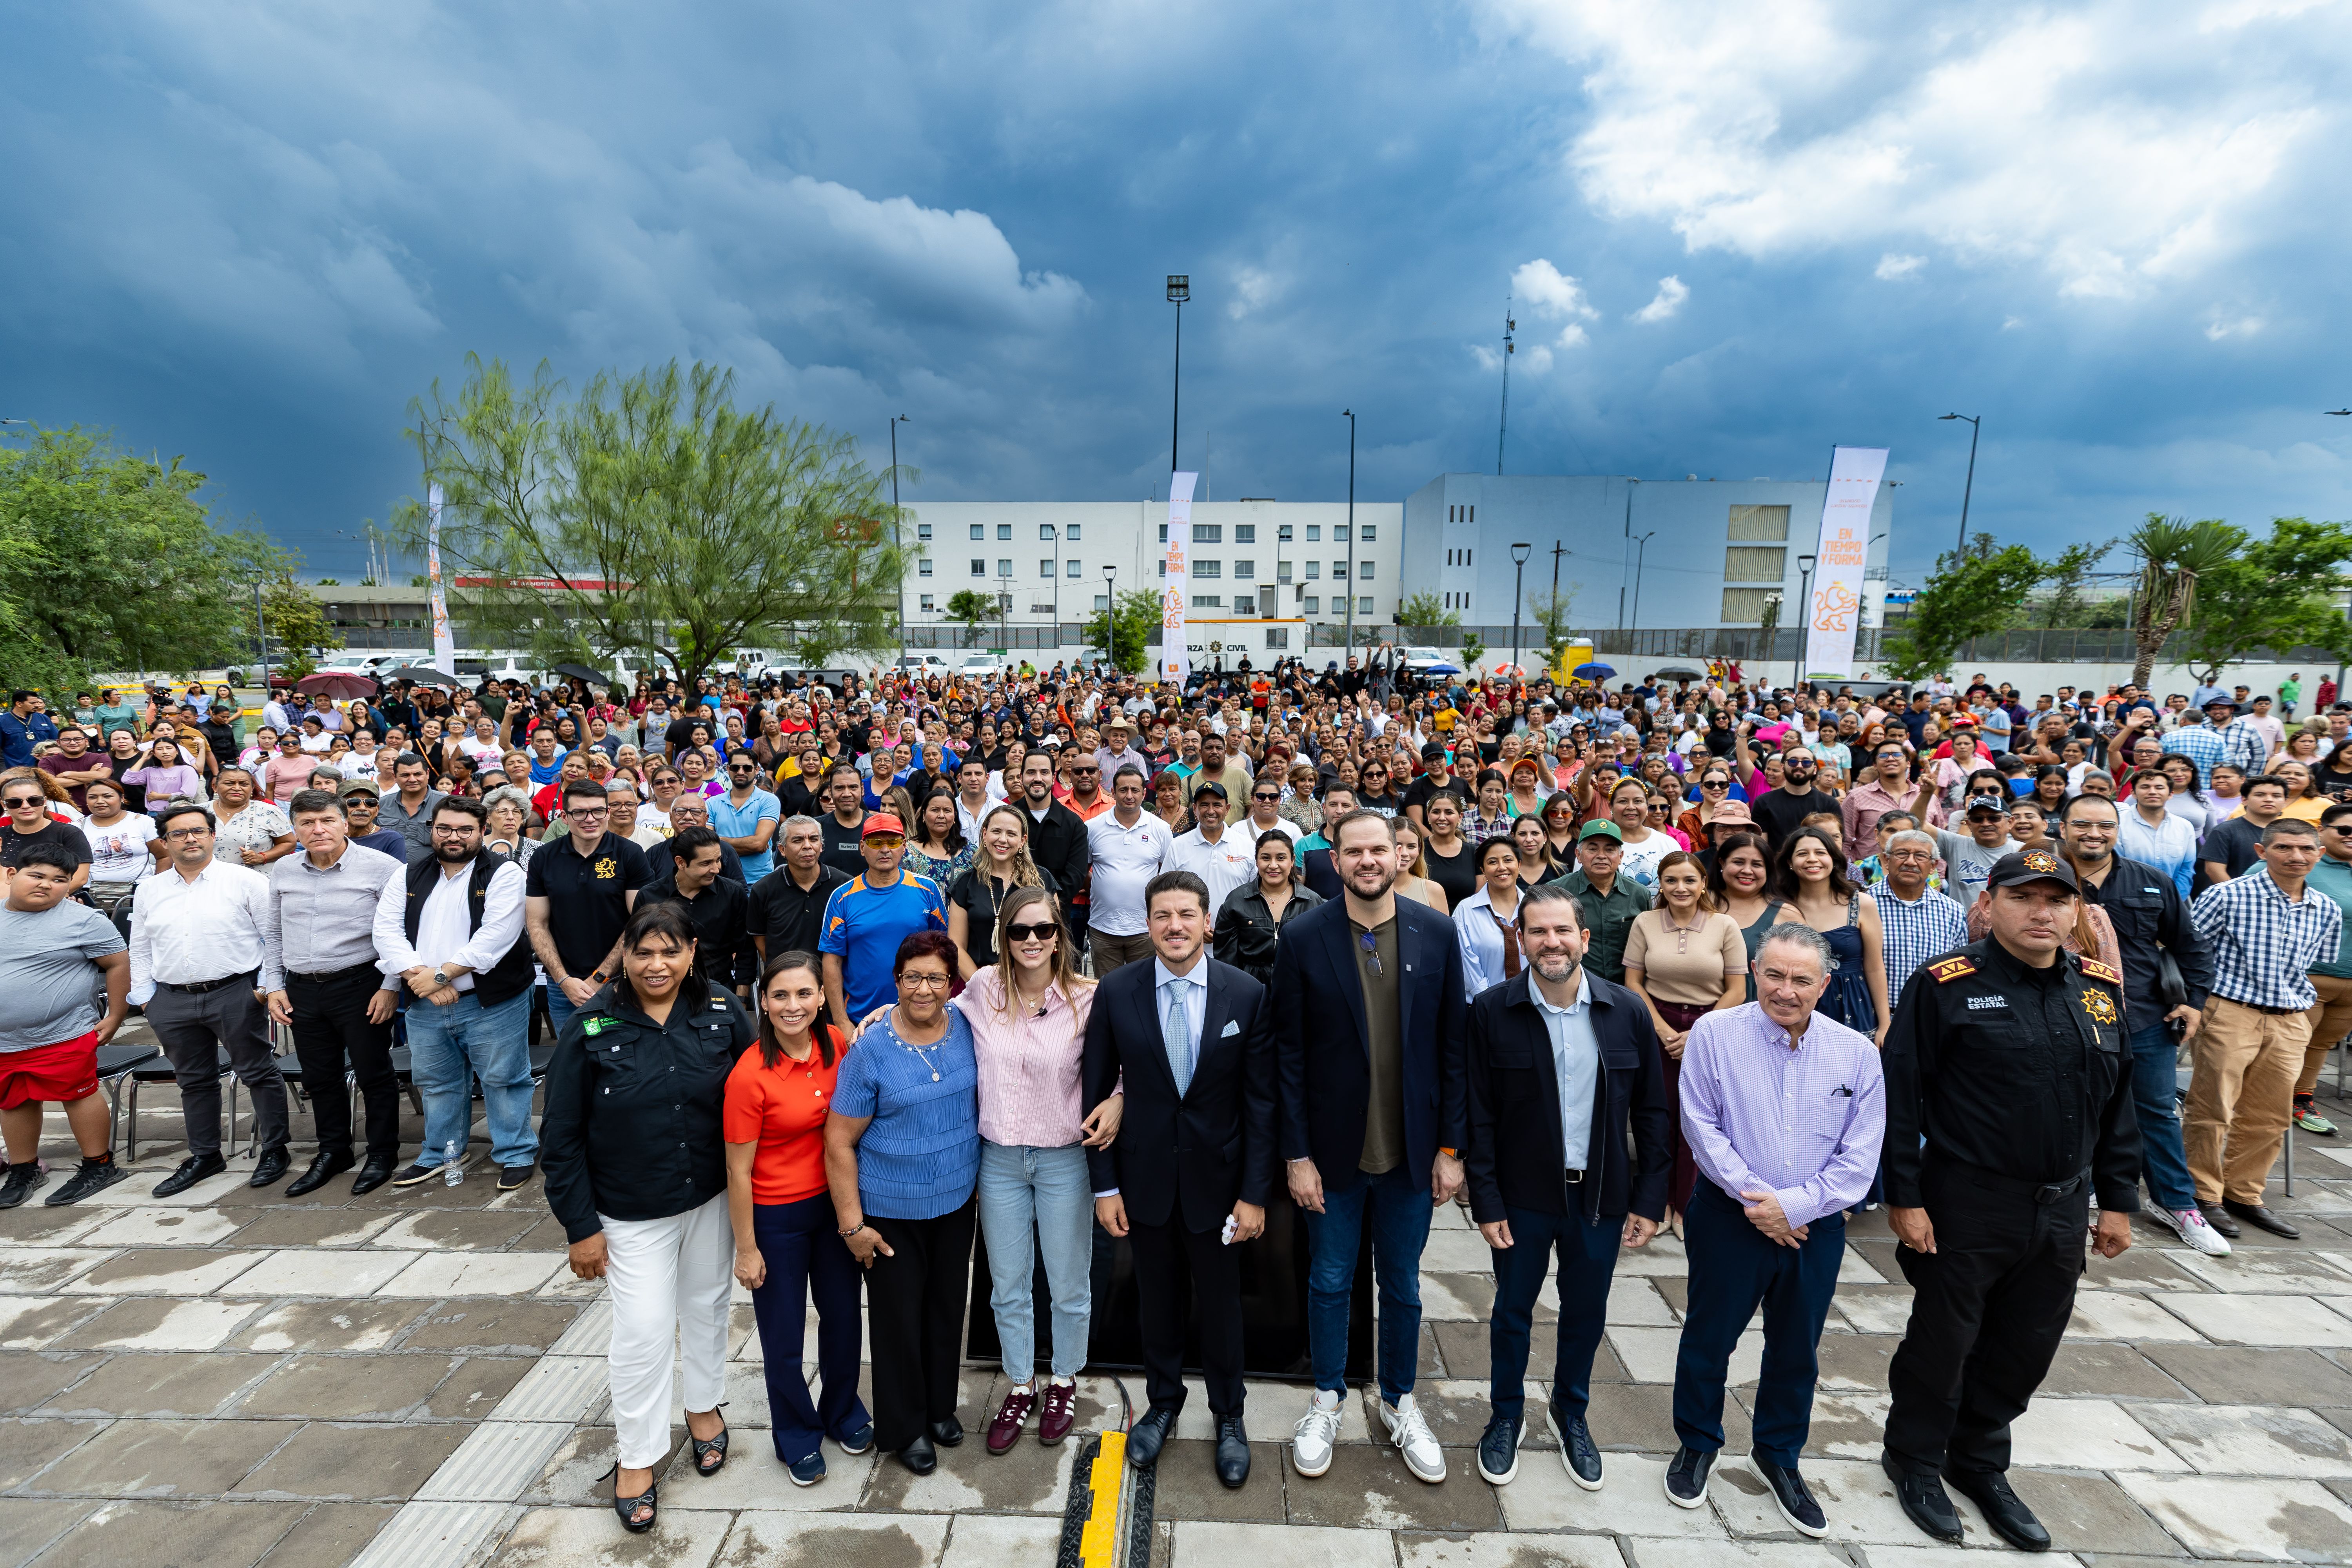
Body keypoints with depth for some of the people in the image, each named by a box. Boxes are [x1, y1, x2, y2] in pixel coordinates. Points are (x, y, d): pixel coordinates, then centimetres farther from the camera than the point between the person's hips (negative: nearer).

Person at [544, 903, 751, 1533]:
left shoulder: (723, 1013, -12)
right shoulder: (590, 1027, -15)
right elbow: (562, 1136, -8)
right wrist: (581, 1226, -7)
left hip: (714, 1199, 2)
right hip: (633, 1214, -2)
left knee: (707, 1308, 19)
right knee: (644, 1330, 6)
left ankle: (704, 1406, 45)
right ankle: (637, 1454, 30)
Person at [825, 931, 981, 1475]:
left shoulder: (966, 1029, -7)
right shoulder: (870, 1049, -19)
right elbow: (839, 1143, -13)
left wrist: (983, 1173, 6)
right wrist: (852, 1223, -12)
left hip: (956, 1202, 4)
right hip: (891, 1210, -4)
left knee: (947, 1305, 20)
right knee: (899, 1316, 12)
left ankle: (941, 1406, 44)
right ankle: (904, 1426, 36)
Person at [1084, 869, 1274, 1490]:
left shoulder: (1247, 995, -12)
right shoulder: (1116, 992, -10)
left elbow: (1261, 1102, -7)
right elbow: (1097, 1091, -3)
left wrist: (1255, 1194, -7)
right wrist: (1105, 1184, -3)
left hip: (1216, 1180, -1)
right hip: (1145, 1177, 1)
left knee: (1219, 1305, 15)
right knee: (1157, 1300, 19)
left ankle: (1228, 1417, 41)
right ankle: (1162, 1405, 45)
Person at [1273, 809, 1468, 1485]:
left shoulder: (1437, 932, -6)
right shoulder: (1304, 938, -11)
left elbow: (1453, 1046, -1)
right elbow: (1289, 1054, -8)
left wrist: (1452, 1147, -1)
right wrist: (1297, 1155, -8)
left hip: (1411, 1150, 2)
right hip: (1334, 1149, -1)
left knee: (1402, 1284, 19)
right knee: (1329, 1282, 16)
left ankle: (1399, 1404, 42)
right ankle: (1327, 1402, 40)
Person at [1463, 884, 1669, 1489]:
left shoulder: (1627, 1012, -7)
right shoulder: (1491, 1012, -13)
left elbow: (1651, 1112, 0)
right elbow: (1478, 1115, -9)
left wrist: (1650, 1200, -1)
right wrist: (1486, 1202, -9)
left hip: (1601, 1193, 2)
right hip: (1523, 1194, -2)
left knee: (1586, 1313, 19)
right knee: (1513, 1310, 15)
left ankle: (1570, 1411, 45)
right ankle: (1507, 1414, 40)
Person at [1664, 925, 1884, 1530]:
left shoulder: (1857, 1053, -5)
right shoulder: (1715, 1033, -12)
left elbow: (1860, 1156, -5)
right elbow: (1702, 1126, -10)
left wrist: (1794, 1205, -13)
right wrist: (1751, 1196, -15)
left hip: (1815, 1225, 2)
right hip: (1730, 1215, -2)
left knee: (1797, 1348, 18)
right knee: (1709, 1334, 11)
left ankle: (1777, 1456, 42)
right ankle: (1697, 1444, 35)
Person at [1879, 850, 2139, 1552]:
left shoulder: (2101, 989, 5)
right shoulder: (1946, 986, -13)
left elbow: (2118, 1101, 13)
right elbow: (1900, 1096, -13)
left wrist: (2118, 1199, 11)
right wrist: (1905, 1197, -14)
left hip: (2063, 1212, 5)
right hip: (1966, 1206, -5)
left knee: (2025, 1349, 17)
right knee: (1943, 1341, 10)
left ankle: (1981, 1464, 39)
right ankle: (1914, 1461, 32)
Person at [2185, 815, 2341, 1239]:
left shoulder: (2328, 911, 9)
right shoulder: (2226, 896, -9)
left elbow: (2321, 964, 23)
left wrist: (2305, 999, 12)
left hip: (2290, 1024, 6)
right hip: (2230, 1014, -5)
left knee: (2270, 1117, 12)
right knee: (2212, 1111, -1)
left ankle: (2243, 1194, 27)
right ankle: (2203, 1196, 12)